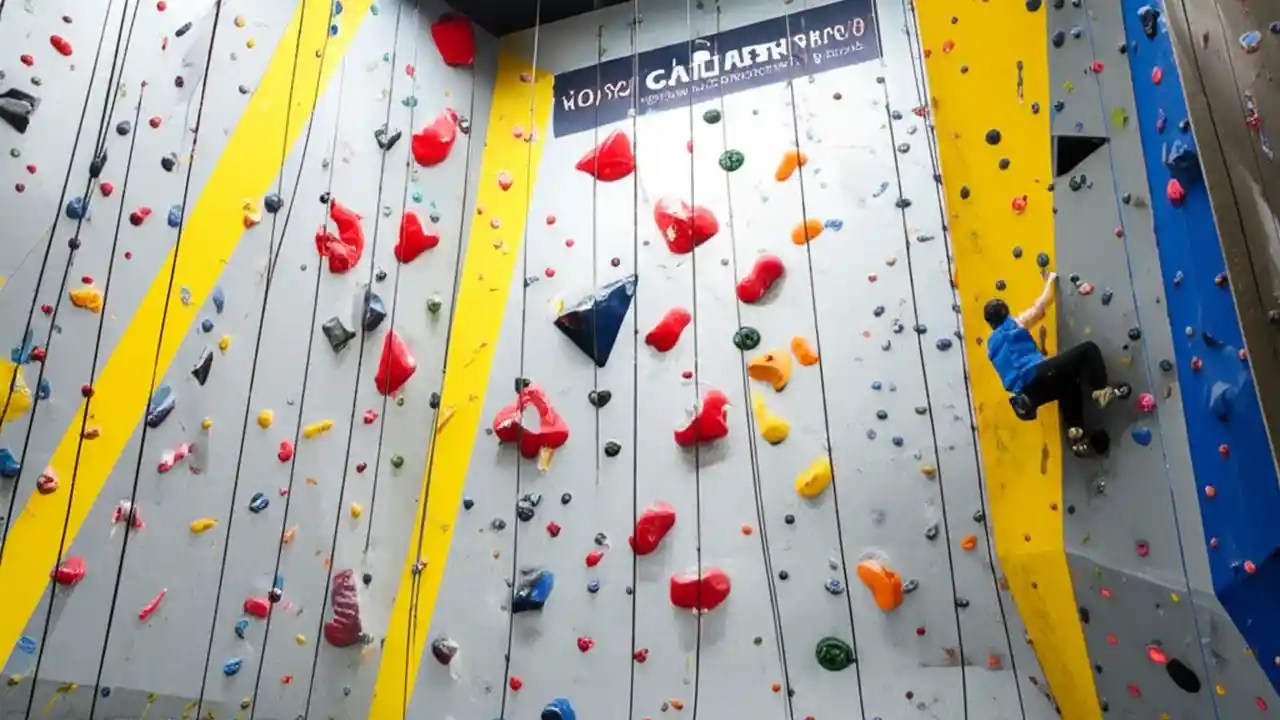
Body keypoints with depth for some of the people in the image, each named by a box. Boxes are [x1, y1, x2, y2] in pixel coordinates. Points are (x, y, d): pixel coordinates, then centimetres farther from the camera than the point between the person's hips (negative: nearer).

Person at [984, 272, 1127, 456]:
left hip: (1028, 392, 7)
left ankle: (1075, 433, 20)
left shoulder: (991, 345, 25)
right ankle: (1101, 392, -9)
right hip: (1035, 375, -7)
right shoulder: (1015, 323, 11)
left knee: (1067, 383, 34)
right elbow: (1040, 305, 19)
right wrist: (1051, 281, 35)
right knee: (1087, 349, 2)